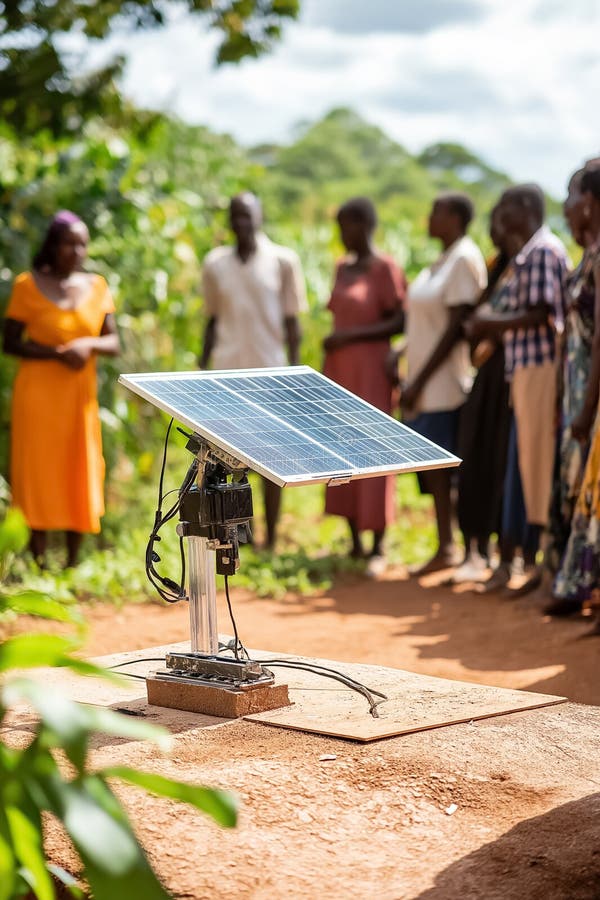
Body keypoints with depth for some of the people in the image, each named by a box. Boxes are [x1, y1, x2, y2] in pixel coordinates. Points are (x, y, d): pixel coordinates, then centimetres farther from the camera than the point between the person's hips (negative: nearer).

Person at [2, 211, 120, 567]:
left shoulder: (96, 286, 7)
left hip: (81, 395, 4)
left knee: (80, 478, 4)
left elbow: (114, 343, 7)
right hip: (39, 394, -4)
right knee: (39, 476, -3)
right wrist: (58, 353, -16)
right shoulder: (29, 285, -3)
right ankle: (39, 562, 4)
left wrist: (90, 344, -14)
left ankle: (73, 563, 14)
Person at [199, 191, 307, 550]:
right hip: (227, 372, 2)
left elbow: (292, 322, 1)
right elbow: (213, 321, 12)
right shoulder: (215, 263, 8)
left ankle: (271, 542, 10)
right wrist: (201, 370, 8)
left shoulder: (283, 261, 0)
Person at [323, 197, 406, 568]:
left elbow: (399, 322, -12)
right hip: (339, 371, 7)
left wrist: (349, 336, -16)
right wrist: (325, 374, 16)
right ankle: (355, 541, 14)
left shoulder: (385, 268, -8)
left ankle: (378, 547, 1)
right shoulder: (343, 268, 14)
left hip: (370, 371, -7)